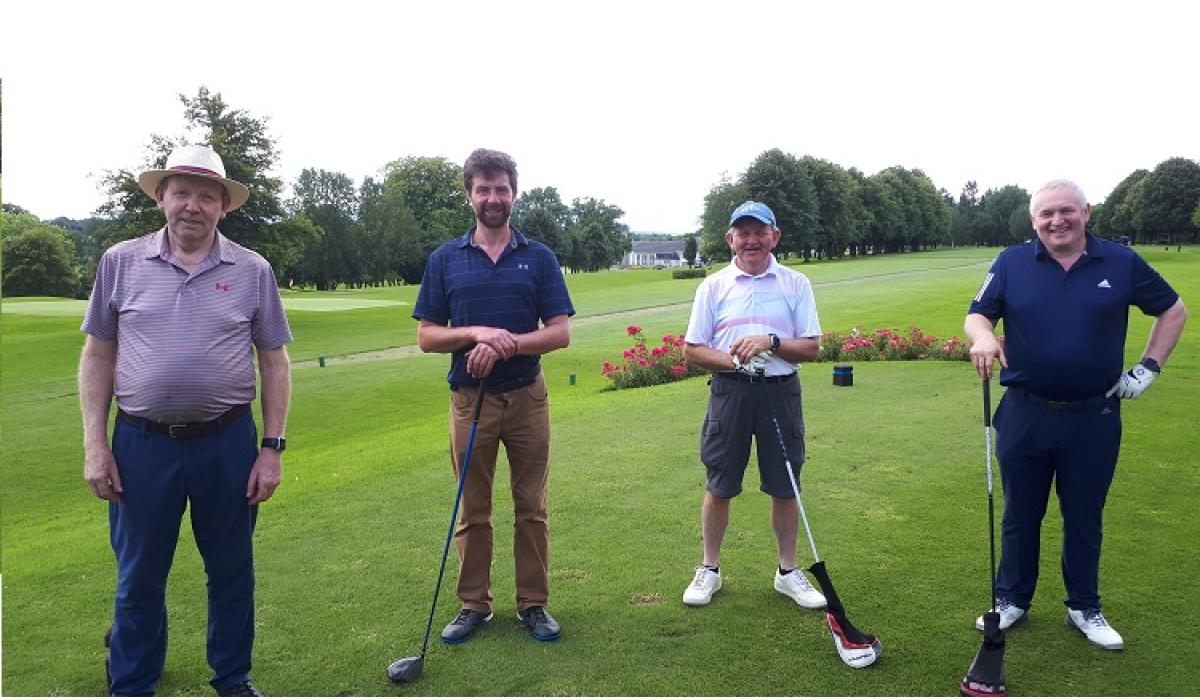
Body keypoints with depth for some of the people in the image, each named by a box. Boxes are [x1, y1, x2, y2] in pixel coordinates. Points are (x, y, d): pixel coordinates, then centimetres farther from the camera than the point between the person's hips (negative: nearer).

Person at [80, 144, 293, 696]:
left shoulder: (252, 270, 1)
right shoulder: (120, 262, 2)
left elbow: (274, 361, 3)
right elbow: (97, 356, 5)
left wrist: (273, 446, -1)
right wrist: (94, 445, 0)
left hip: (227, 443, 0)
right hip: (142, 444, 0)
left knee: (231, 570, 13)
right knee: (138, 577, 12)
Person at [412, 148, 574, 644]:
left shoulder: (539, 258, 3)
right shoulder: (445, 260, 4)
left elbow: (560, 332, -3)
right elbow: (426, 337, 2)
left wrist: (506, 345, -18)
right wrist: (477, 332, -16)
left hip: (527, 397, 0)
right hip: (470, 399, 1)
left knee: (531, 509, 8)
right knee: (472, 512, 9)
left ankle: (533, 604, 21)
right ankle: (474, 605, 24)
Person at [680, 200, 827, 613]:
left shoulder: (796, 284, 4)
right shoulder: (713, 286, 4)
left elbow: (812, 348, 1)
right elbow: (692, 349, 2)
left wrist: (771, 342, -16)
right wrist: (731, 360, -15)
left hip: (780, 392, 0)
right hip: (729, 392, 0)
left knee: (784, 488, 8)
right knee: (719, 488, 7)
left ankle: (788, 571, 25)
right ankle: (709, 570, 22)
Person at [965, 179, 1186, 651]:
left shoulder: (1121, 263, -1)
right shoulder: (1011, 264, -2)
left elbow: (1173, 311, 11)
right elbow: (977, 314, -1)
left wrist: (1149, 368, 3)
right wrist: (983, 336, -25)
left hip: (1093, 418, 0)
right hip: (1025, 415, 0)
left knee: (1084, 519, 14)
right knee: (1020, 515, 13)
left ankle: (1084, 608, 31)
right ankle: (1011, 601, 29)